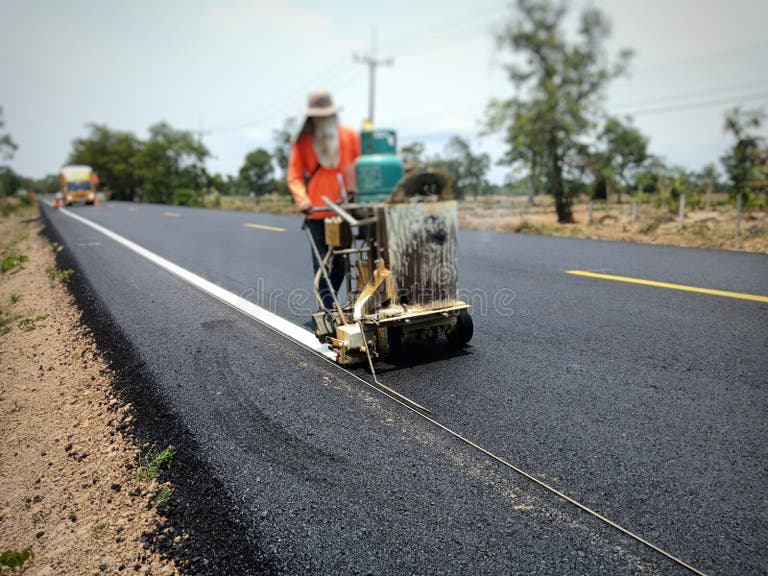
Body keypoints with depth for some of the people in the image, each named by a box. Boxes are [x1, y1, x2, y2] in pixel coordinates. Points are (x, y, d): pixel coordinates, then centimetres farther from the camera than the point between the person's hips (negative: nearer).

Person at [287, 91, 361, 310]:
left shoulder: (350, 136, 5)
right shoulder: (302, 142, 2)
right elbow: (295, 176, 2)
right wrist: (302, 198, -16)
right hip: (317, 211, -2)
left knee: (340, 261, 11)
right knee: (321, 261, -2)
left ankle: (327, 305, 30)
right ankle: (328, 310, 4)